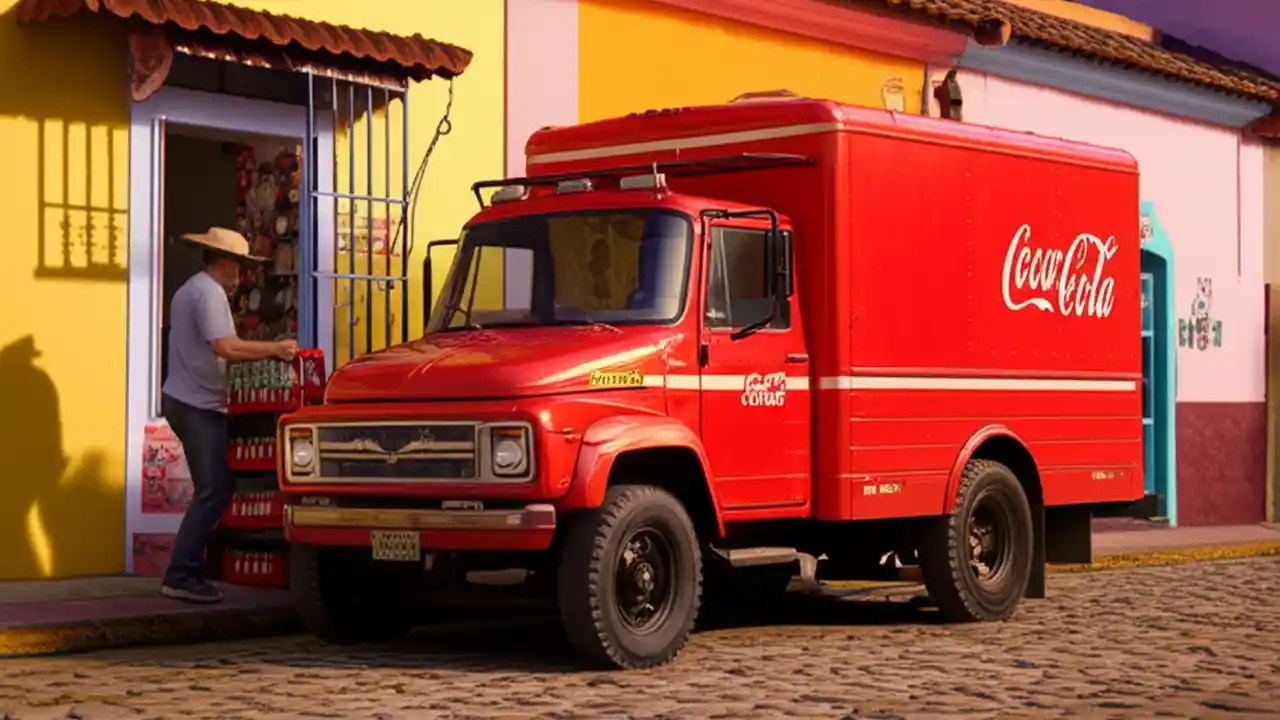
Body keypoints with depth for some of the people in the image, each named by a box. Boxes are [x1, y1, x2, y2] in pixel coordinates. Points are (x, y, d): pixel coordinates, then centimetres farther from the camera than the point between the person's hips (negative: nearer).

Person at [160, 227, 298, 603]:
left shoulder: (190, 290, 20)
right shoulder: (210, 292, -13)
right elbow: (224, 347, -25)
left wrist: (263, 351, 16)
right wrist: (274, 349, -19)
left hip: (183, 400, 10)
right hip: (198, 406, -10)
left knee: (217, 487, 13)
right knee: (213, 492, -10)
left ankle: (187, 569, 15)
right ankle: (181, 576, -11)